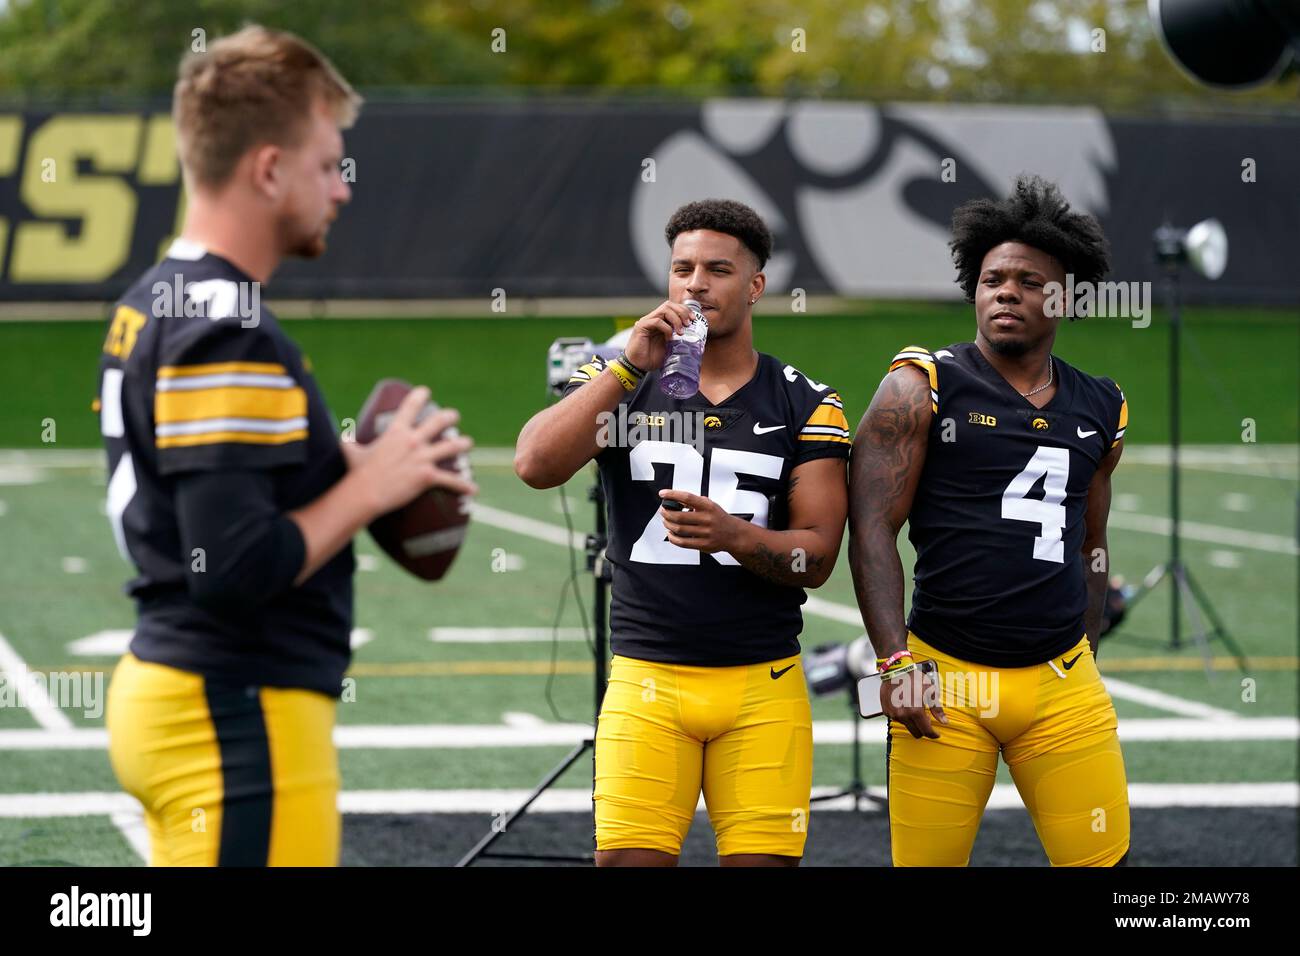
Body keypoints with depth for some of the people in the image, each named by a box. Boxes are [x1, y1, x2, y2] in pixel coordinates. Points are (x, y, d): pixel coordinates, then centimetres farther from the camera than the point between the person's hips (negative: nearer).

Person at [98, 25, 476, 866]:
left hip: (164, 691, 10)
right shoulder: (228, 333, -18)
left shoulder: (150, 306, 12)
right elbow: (238, 568, -24)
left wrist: (340, 472, 10)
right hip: (240, 714, -10)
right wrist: (368, 489, -11)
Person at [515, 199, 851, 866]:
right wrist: (630, 366, -15)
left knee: (764, 861, -3)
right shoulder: (620, 385, 7)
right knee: (628, 861, -10)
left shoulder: (805, 406, 6)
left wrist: (735, 537, -20)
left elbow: (817, 556, 0)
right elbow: (536, 466, -11)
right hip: (645, 682, 0)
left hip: (763, 686, 1)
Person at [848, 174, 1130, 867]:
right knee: (926, 861, -3)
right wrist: (895, 662, -14)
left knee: (1104, 858, 0)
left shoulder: (1099, 410, 13)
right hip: (946, 678, -4)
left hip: (1064, 683, 4)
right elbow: (872, 530, -7)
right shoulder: (922, 388, -2)